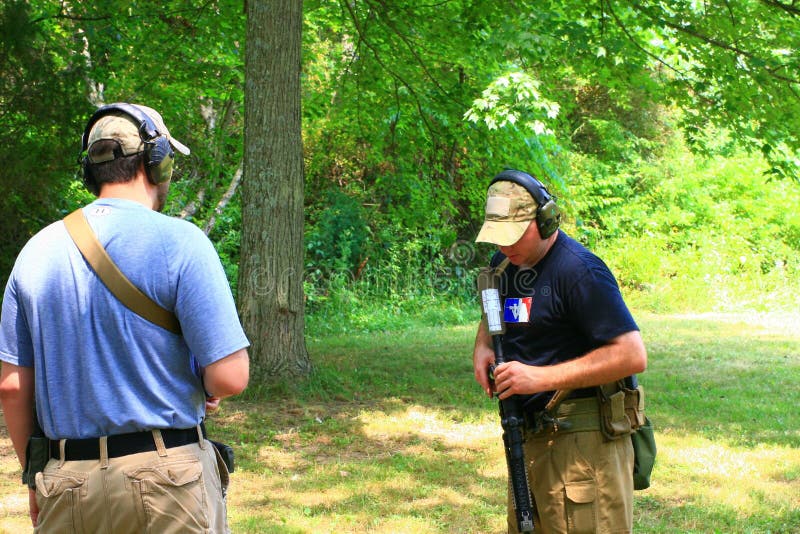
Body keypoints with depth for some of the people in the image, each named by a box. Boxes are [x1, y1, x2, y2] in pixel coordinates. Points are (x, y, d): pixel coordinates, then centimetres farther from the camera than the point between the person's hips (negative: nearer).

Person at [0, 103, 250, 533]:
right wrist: (206, 389, 8)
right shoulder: (178, 242, -10)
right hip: (166, 480, -4)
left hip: (66, 488, 4)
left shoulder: (38, 251, 4)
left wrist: (36, 479, 16)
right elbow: (229, 376, -15)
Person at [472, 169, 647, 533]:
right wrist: (482, 347, 6)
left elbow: (632, 356, -22)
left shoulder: (579, 271, -17)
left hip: (582, 441, -9)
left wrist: (541, 377, -23)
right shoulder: (505, 262, 10)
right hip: (529, 434, 9)